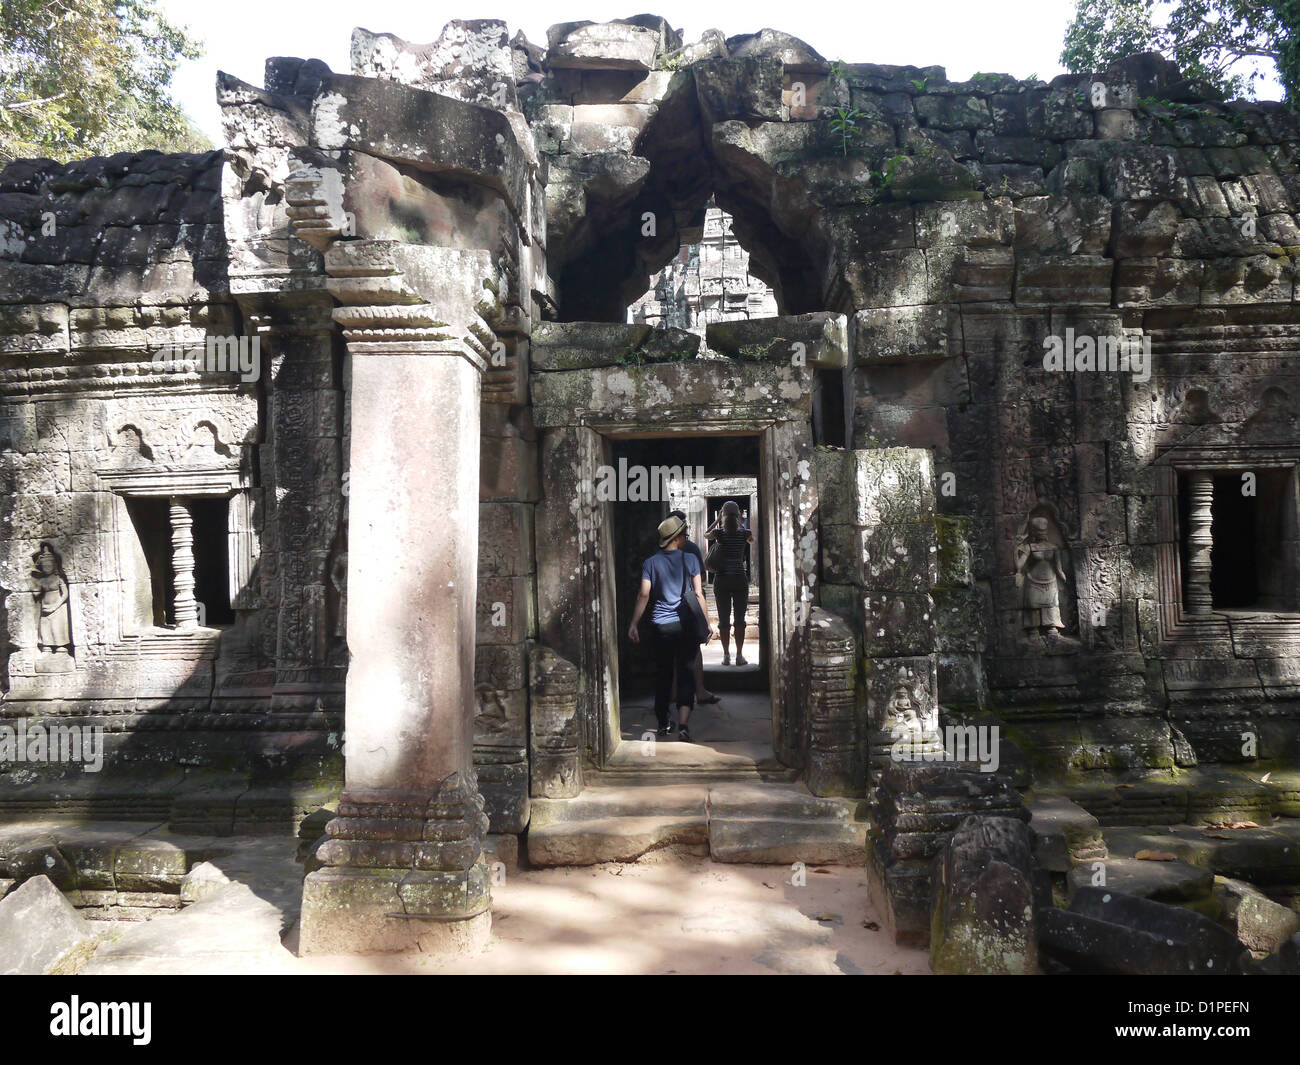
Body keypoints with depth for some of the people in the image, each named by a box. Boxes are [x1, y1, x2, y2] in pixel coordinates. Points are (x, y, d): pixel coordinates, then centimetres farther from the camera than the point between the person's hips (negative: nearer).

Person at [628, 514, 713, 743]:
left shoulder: (650, 563, 2)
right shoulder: (689, 559, -2)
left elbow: (644, 595, -2)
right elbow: (698, 594, -2)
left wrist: (634, 624, 2)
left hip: (660, 627, 2)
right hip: (686, 625, -2)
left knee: (662, 675, 13)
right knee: (685, 673, 0)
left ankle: (663, 724, 23)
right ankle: (683, 725, -13)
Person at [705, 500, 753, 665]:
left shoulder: (719, 532, -5)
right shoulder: (744, 533, -4)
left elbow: (706, 535, 19)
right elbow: (752, 539, 22)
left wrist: (717, 519, 18)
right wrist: (740, 522, 19)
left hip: (721, 580, 0)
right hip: (740, 579, 0)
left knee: (724, 619, 6)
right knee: (739, 619, 5)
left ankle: (726, 656, 7)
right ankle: (739, 656, 6)